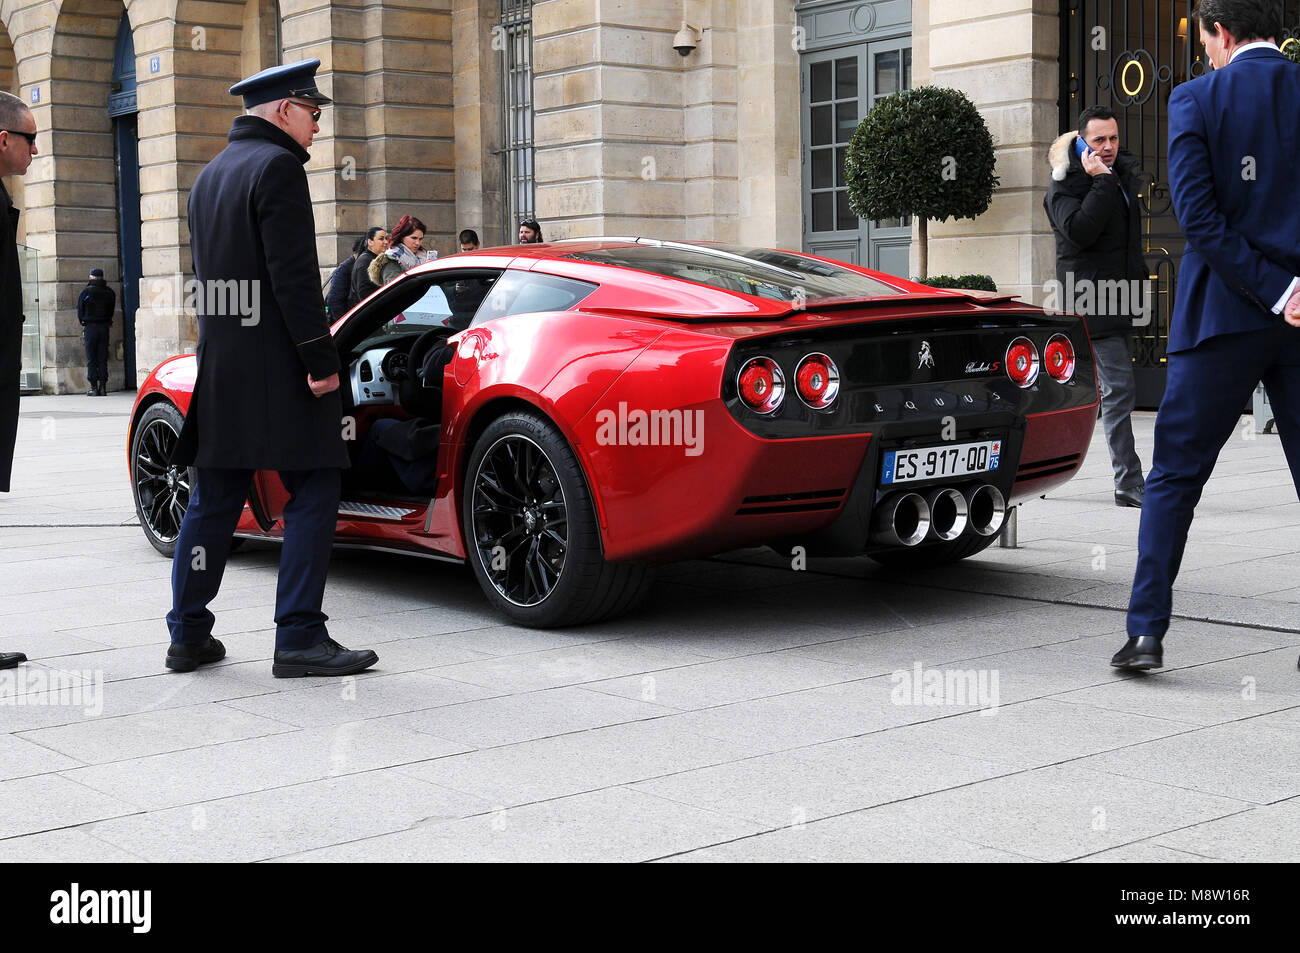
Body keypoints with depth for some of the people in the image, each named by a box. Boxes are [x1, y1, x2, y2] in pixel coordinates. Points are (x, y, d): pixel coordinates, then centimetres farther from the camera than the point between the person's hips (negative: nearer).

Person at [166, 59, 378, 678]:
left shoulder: (211, 174, 19)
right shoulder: (277, 165, -10)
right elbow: (293, 276, -17)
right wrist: (321, 361, -17)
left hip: (219, 365, 9)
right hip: (277, 366, -9)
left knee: (214, 502, 12)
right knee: (312, 495, -3)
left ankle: (189, 637, 15)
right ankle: (299, 640, -5)